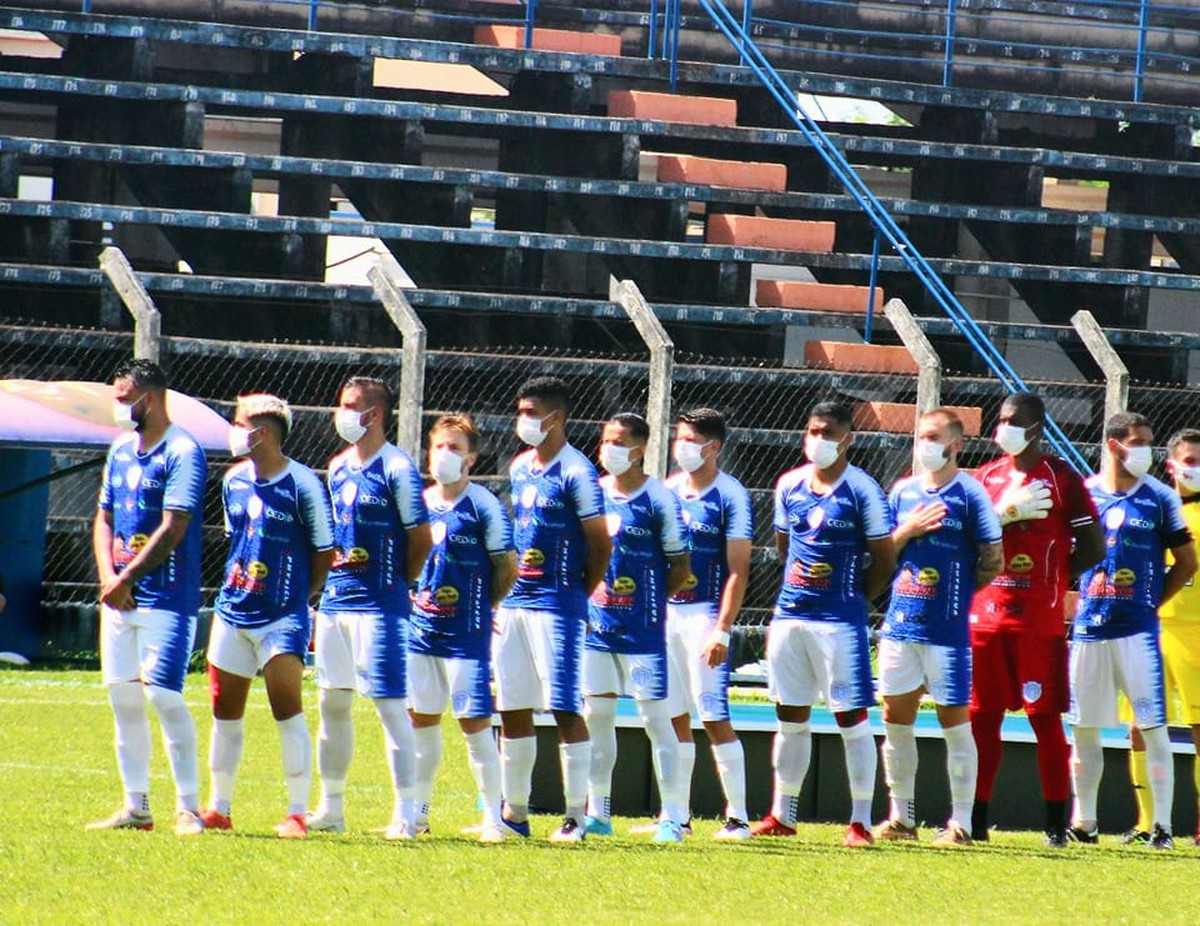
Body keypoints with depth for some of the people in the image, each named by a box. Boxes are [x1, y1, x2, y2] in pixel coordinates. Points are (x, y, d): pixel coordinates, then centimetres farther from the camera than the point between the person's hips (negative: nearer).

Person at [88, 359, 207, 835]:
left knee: (163, 695, -12)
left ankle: (188, 808, -6)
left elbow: (172, 530, -16)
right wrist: (108, 576, -1)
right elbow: (104, 518, 17)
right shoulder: (121, 449, 14)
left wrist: (125, 580, -15)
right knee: (123, 697, 8)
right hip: (119, 597, 8)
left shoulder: (182, 452, -10)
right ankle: (136, 806, 16)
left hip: (166, 598, -8)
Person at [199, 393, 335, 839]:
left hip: (282, 616, -7)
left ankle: (297, 813, -6)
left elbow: (324, 552, -5)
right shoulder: (234, 480, 9)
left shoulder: (302, 485, -11)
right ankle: (219, 809, 21)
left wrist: (301, 596, -1)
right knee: (225, 710, 10)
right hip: (232, 612, 7)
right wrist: (236, 584, 12)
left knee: (287, 709, -11)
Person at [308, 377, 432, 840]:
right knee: (333, 702, 11)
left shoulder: (397, 469, -10)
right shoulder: (338, 467, 13)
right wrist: (335, 563, 12)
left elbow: (421, 538, -7)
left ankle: (406, 813, -5)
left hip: (378, 605, -8)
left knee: (389, 704, -8)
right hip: (335, 600, 8)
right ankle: (331, 807, 20)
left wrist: (398, 584, 2)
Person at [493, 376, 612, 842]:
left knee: (565, 709, -6)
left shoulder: (576, 473, -10)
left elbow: (601, 544, -8)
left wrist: (577, 595, -1)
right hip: (514, 602, 8)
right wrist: (503, 595, 14)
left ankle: (576, 815, -3)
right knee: (512, 710, 10)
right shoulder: (519, 467, 13)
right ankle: (514, 812, 18)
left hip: (556, 606, -8)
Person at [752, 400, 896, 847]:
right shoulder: (789, 485, 9)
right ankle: (782, 815, 20)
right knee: (790, 717, 12)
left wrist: (850, 596, -1)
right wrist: (799, 587, 13)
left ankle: (861, 821, -1)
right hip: (790, 614, 6)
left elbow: (884, 561, -4)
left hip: (839, 620, -6)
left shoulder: (862, 491, -7)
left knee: (851, 718, -3)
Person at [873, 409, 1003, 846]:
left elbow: (993, 560, -5)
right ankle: (900, 817, 18)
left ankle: (960, 823, 2)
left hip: (947, 627, -6)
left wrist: (957, 591, 0)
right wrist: (907, 531, -4)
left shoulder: (969, 494, -5)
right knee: (895, 719, 9)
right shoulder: (903, 491, 12)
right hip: (900, 624, 6)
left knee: (955, 721, -2)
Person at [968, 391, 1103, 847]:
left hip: (1040, 618, -5)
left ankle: (1056, 822, 1)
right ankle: (976, 819, 12)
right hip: (986, 615, 5)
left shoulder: (1062, 479, -2)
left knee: (1045, 718, -2)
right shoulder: (987, 476, 13)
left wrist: (1050, 578, 2)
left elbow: (1092, 548, -1)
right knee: (982, 716, 6)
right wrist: (1007, 512, -5)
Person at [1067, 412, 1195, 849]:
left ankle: (1162, 825, -4)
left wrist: (1151, 600, 1)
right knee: (1084, 727, 7)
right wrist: (1070, 602, 4)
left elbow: (1186, 562, 7)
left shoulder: (1159, 498, 1)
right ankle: (1084, 822, 17)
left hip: (1137, 628, -2)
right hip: (1088, 628, 3)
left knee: (1152, 726, -6)